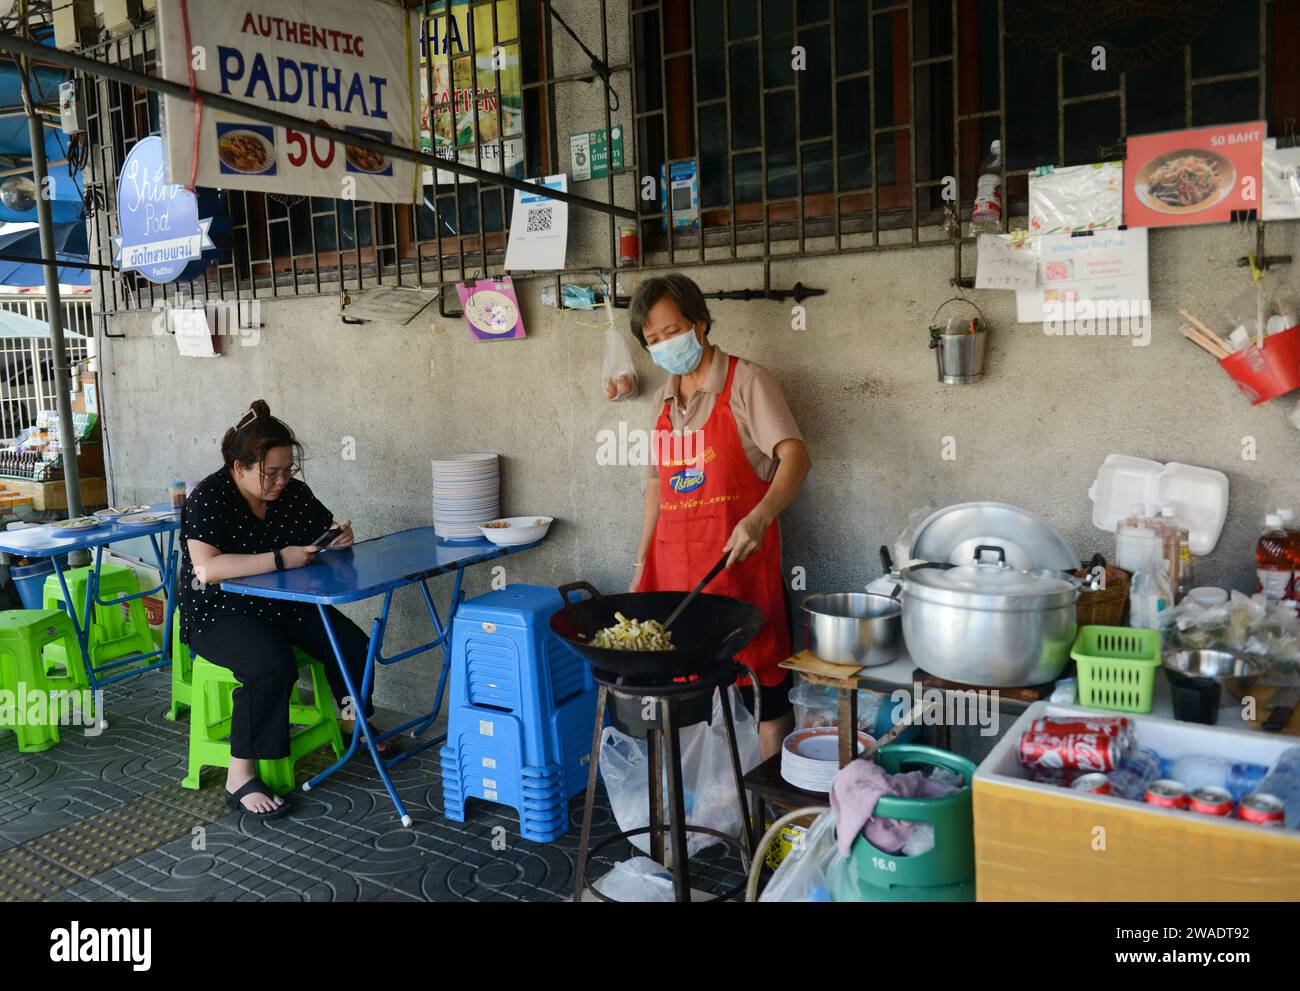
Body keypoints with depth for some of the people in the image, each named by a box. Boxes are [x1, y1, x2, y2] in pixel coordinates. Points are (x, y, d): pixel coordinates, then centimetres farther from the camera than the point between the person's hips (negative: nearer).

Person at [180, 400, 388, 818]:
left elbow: (325, 531, 14)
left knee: (353, 644, -11)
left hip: (281, 604, 6)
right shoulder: (208, 499, -18)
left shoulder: (292, 492, 0)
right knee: (273, 663, -34)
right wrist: (279, 559, -34)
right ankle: (239, 777, -22)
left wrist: (339, 536, -11)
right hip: (219, 612, -6)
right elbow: (207, 568, -32)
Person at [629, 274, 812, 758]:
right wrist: (641, 565, 15)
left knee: (764, 685, 1)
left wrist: (759, 518, -33)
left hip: (739, 557, -5)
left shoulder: (746, 382, -5)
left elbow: (795, 457, -16)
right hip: (674, 564, 6)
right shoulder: (664, 399, 14)